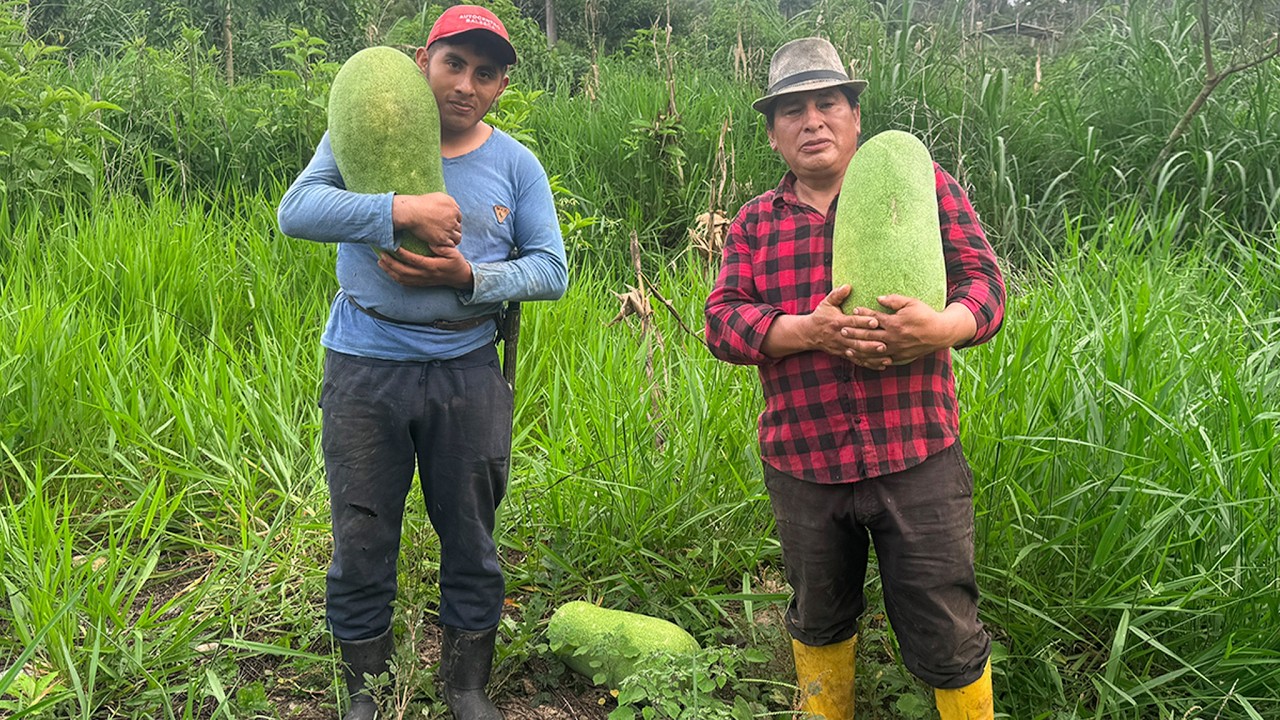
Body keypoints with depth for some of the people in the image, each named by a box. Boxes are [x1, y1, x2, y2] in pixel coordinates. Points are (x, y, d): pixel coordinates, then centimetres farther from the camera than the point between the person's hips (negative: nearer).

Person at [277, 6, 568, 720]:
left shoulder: (516, 165, 5)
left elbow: (552, 270, 1)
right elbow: (297, 209, -14)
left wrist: (470, 277, -16)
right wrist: (400, 210, -27)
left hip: (468, 372, 1)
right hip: (365, 370, -1)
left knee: (471, 536, 10)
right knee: (362, 541, 7)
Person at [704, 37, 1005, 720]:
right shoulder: (755, 222, 9)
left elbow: (983, 277, -1)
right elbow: (722, 321, -1)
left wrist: (943, 328, -23)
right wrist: (808, 332, -20)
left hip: (918, 458, -2)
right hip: (802, 462, 3)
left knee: (946, 638, 5)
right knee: (818, 621, 22)